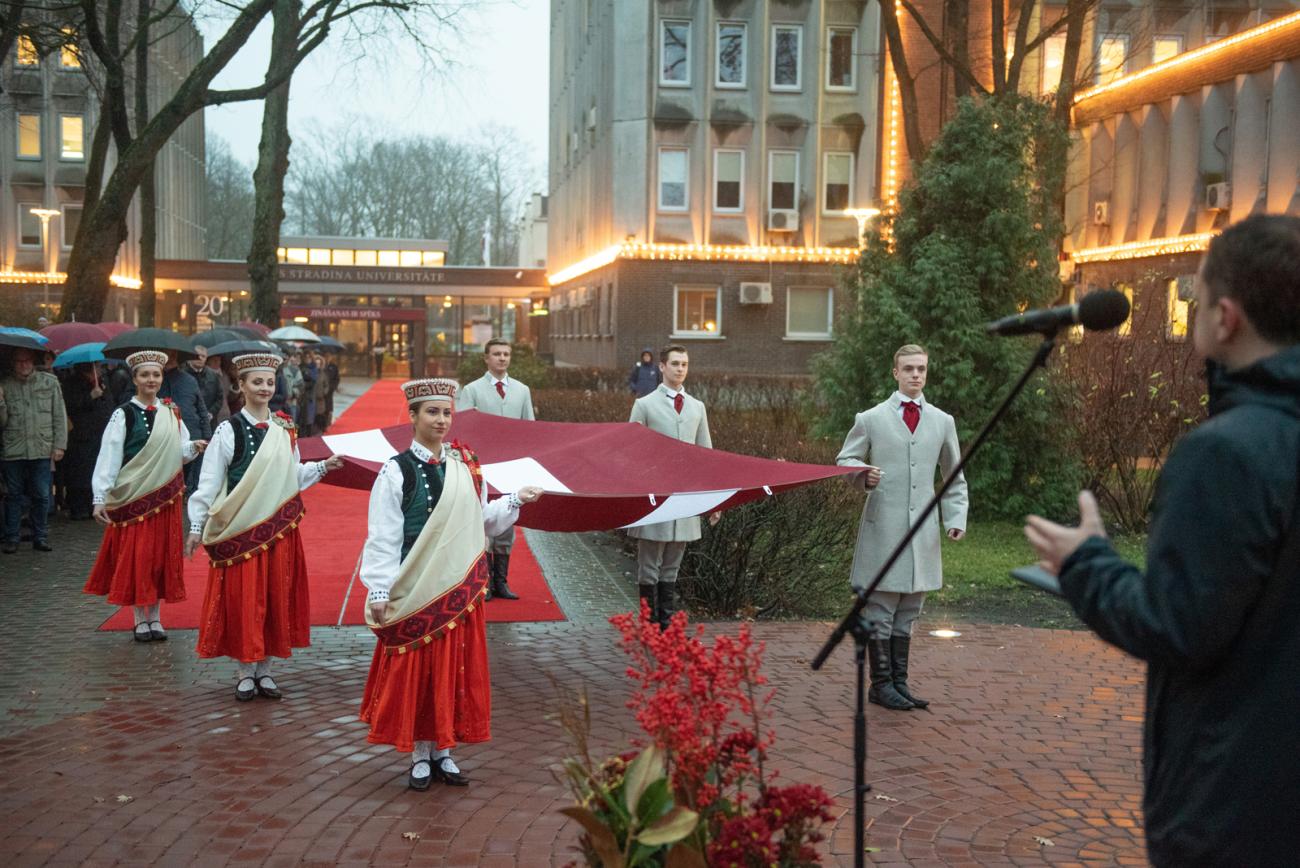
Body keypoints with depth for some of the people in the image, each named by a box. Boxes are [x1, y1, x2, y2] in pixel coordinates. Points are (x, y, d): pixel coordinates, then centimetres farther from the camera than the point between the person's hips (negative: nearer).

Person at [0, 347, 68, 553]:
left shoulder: (50, 382, 6)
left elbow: (59, 415, 6)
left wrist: (59, 445, 1)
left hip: (42, 450, 0)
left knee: (41, 496, 3)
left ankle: (40, 537, 13)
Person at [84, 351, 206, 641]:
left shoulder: (171, 413, 7)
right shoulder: (123, 415, -4)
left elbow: (181, 453, 11)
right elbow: (108, 457, -8)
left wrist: (193, 448, -11)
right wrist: (100, 498, -14)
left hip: (164, 495, 3)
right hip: (133, 495, -3)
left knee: (162, 555, 6)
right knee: (135, 556, -2)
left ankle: (155, 618, 15)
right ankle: (141, 619, 10)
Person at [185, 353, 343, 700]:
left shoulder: (284, 429, 7)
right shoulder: (228, 430, -6)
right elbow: (208, 483, -4)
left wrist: (322, 467, 1)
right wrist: (197, 526, -5)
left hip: (278, 528, 4)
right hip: (240, 529, -4)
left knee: (276, 598, 8)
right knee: (242, 600, 1)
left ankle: (264, 670, 20)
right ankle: (246, 672, 14)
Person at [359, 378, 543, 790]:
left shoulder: (465, 467, 5)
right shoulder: (397, 471, -7)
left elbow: (482, 522, 13)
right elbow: (382, 536, -8)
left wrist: (515, 500, 3)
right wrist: (379, 591, -12)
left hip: (457, 587, 4)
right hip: (413, 589, -3)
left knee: (455, 669, 9)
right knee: (415, 673, 4)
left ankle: (443, 751, 23)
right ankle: (419, 756, 18)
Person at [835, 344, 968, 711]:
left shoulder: (942, 422, 13)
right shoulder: (871, 419, 3)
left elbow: (954, 478, 20)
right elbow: (844, 460, 8)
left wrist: (956, 518, 7)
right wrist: (863, 474, -15)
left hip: (923, 530, 4)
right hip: (883, 527, -3)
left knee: (908, 614, 10)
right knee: (880, 610, -1)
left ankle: (899, 682, 19)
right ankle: (881, 684, 9)